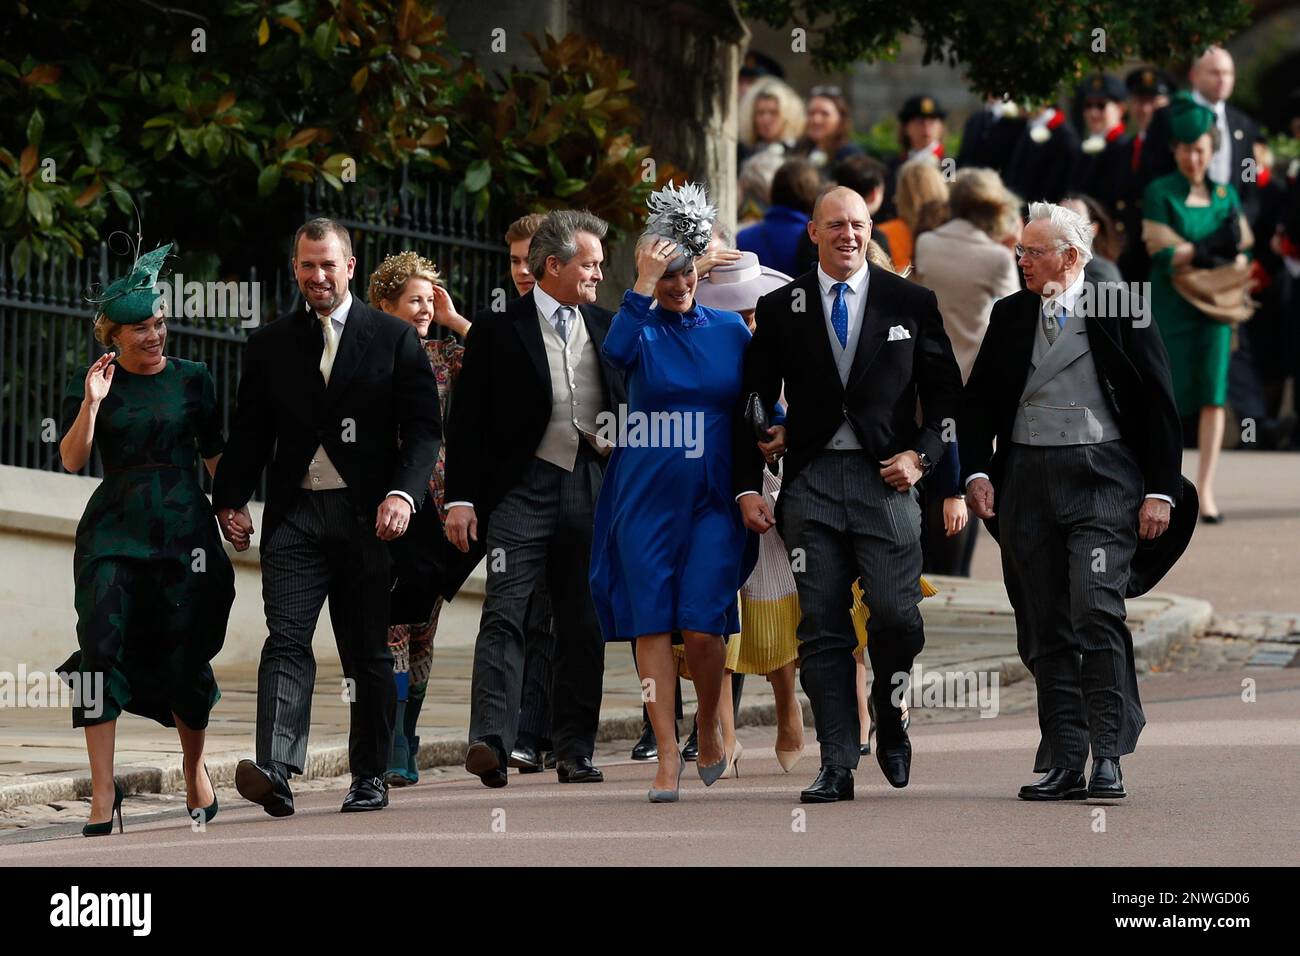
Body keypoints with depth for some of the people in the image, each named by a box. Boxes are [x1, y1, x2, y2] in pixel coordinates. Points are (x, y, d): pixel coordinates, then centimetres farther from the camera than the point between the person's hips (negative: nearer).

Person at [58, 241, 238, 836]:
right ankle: (102, 794, -17)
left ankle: (195, 770, 27)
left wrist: (235, 514, 10)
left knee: (185, 658, 1)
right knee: (102, 647, -15)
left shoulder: (192, 379, 8)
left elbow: (215, 454, 16)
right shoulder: (92, 384, 4)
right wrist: (91, 404, -16)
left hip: (184, 530, 1)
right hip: (114, 534, -1)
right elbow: (72, 459, -4)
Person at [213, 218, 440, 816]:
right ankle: (275, 771, -25)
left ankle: (370, 777, 16)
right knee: (287, 640, -13)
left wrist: (404, 493, -16)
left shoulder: (394, 339, 5)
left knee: (369, 653, 7)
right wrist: (229, 500, -1)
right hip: (295, 514, 1)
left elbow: (423, 426, 0)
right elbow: (250, 434, 13)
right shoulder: (269, 345, 12)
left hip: (367, 517, -1)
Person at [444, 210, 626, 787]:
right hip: (521, 491, -5)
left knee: (584, 626, 7)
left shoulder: (607, 329, 14)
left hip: (592, 494, 5)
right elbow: (466, 419, -1)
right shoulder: (498, 329, 0)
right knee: (505, 614, -14)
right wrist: (460, 498, -7)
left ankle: (575, 750, 13)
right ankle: (490, 742, -23)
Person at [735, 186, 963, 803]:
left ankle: (891, 723, 16)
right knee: (821, 629, -2)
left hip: (886, 478, -1)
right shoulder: (779, 310, 9)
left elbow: (945, 394, 11)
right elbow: (753, 404, 11)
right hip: (810, 483, 1)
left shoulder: (911, 304, 8)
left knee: (895, 615, -11)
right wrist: (748, 488, 3)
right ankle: (836, 766, 1)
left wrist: (920, 453, -5)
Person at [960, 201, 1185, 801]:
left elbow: (1158, 406, 1)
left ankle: (1108, 757, -14)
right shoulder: (1009, 315, 11)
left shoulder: (1121, 312, 0)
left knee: (1097, 612, -17)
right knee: (1044, 629, 5)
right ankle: (1063, 765, 9)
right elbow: (978, 401, 16)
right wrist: (976, 472, 2)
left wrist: (1160, 491, -3)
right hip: (1026, 477, 4)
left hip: (1103, 479, -4)